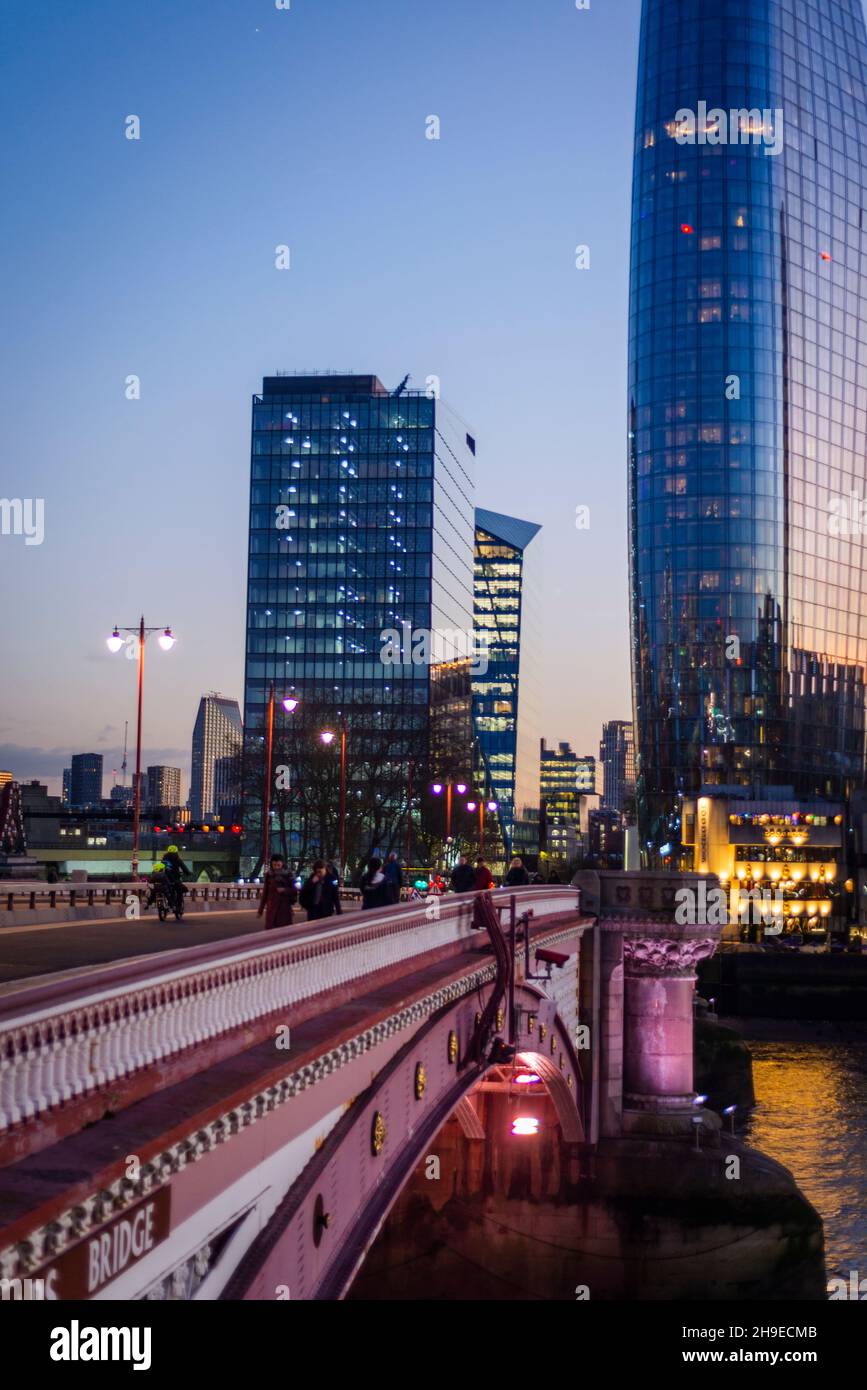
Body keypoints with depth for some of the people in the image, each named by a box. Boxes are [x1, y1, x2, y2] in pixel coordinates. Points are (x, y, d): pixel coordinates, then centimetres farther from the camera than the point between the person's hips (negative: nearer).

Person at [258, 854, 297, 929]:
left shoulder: (288, 875, -2)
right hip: (271, 908, 1)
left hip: (284, 907, -1)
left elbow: (294, 891, 3)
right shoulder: (269, 875, 2)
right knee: (270, 929, -3)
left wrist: (284, 890, -17)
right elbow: (265, 892, 6)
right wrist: (261, 909, 6)